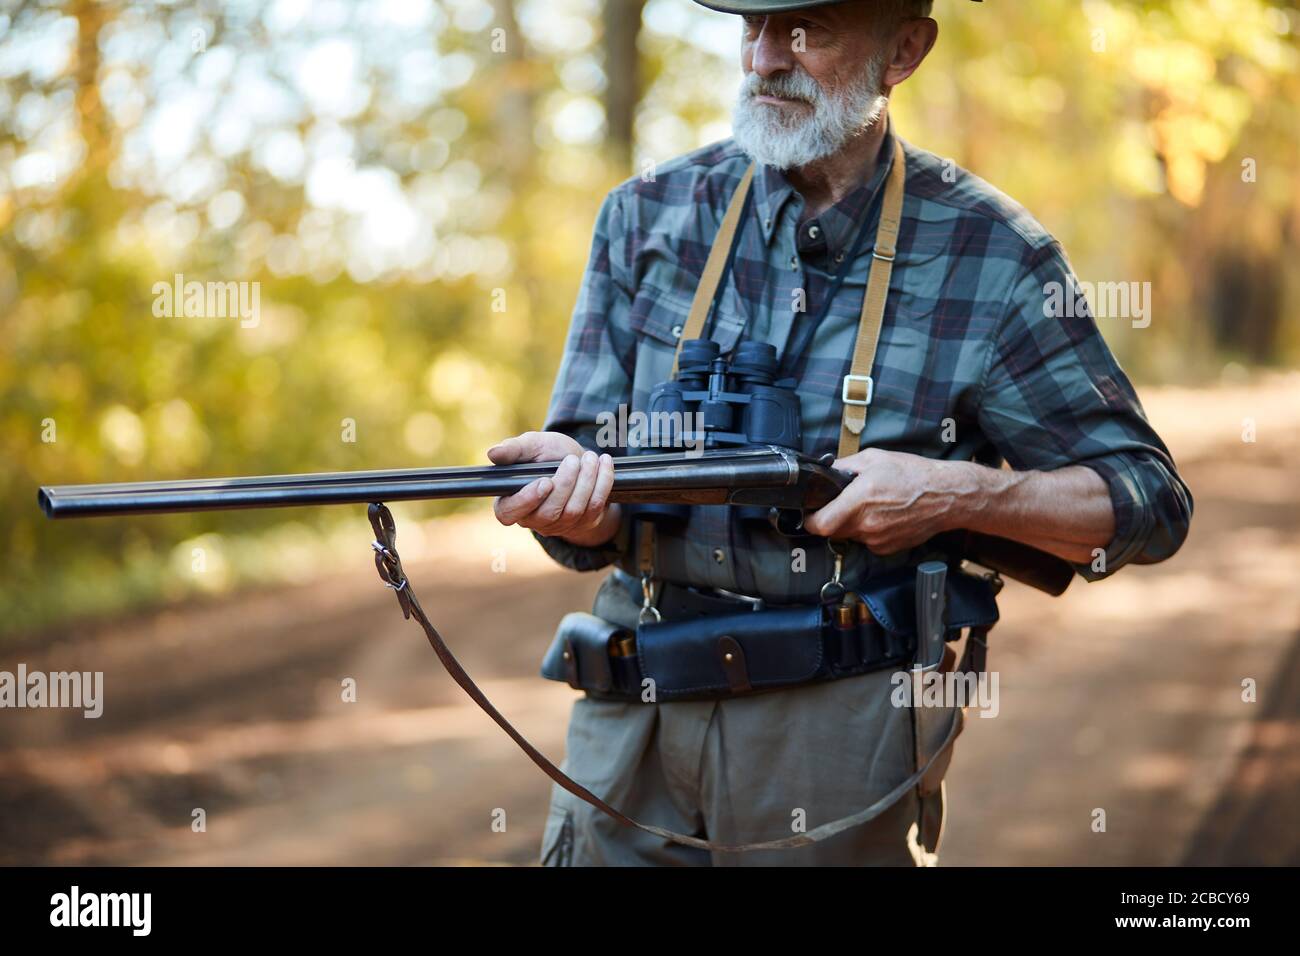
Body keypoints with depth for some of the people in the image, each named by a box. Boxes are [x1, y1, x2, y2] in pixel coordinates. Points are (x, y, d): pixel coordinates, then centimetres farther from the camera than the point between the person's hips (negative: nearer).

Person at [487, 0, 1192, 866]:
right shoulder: (646, 218, 3)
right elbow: (598, 521, 1)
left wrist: (957, 493, -18)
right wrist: (574, 485, -24)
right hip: (634, 711, 2)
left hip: (842, 726, -2)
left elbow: (1153, 504, -2)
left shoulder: (990, 255, -4)